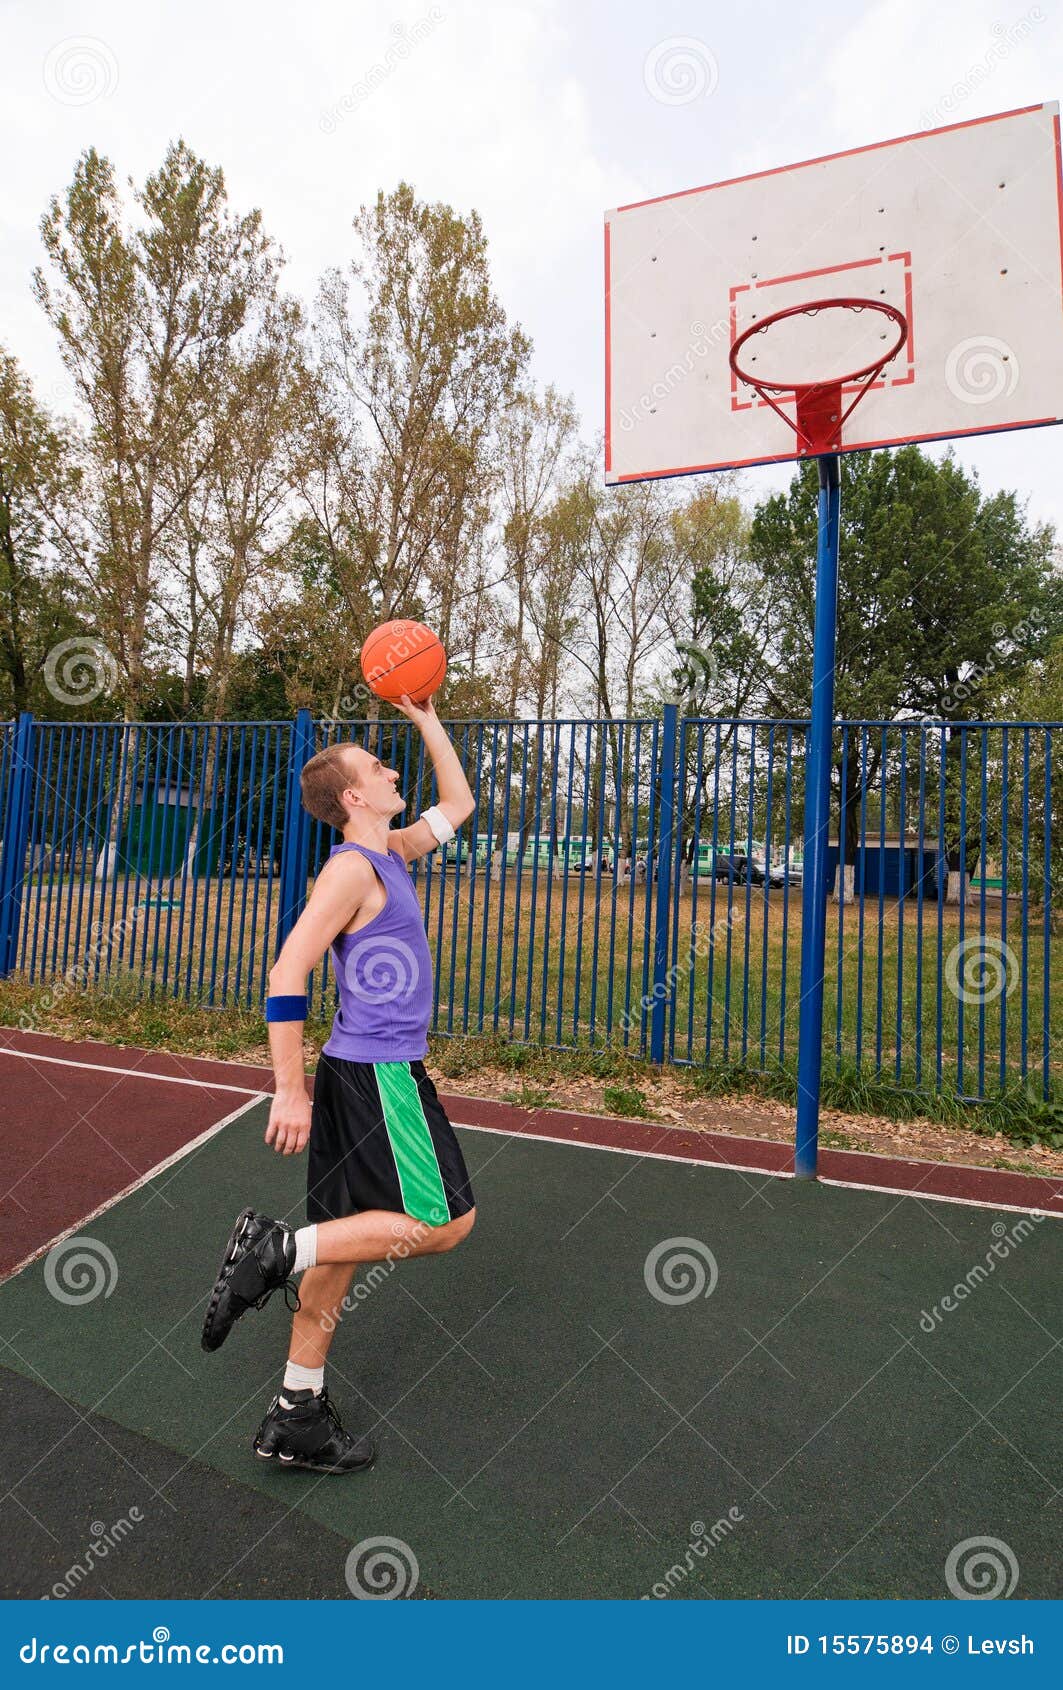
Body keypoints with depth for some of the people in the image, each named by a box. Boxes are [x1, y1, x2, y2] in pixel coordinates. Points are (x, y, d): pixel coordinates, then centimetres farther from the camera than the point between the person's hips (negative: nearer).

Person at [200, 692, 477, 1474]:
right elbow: (287, 971, -21)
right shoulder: (351, 869, -15)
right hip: (379, 1073, -9)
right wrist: (290, 1091, -22)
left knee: (345, 1238, 13)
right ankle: (277, 1248, -3)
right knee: (446, 1222, -3)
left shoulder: (389, 854, 12)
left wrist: (428, 720, 22)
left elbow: (458, 806, 27)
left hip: (362, 1071, 9)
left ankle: (298, 1418, 24)